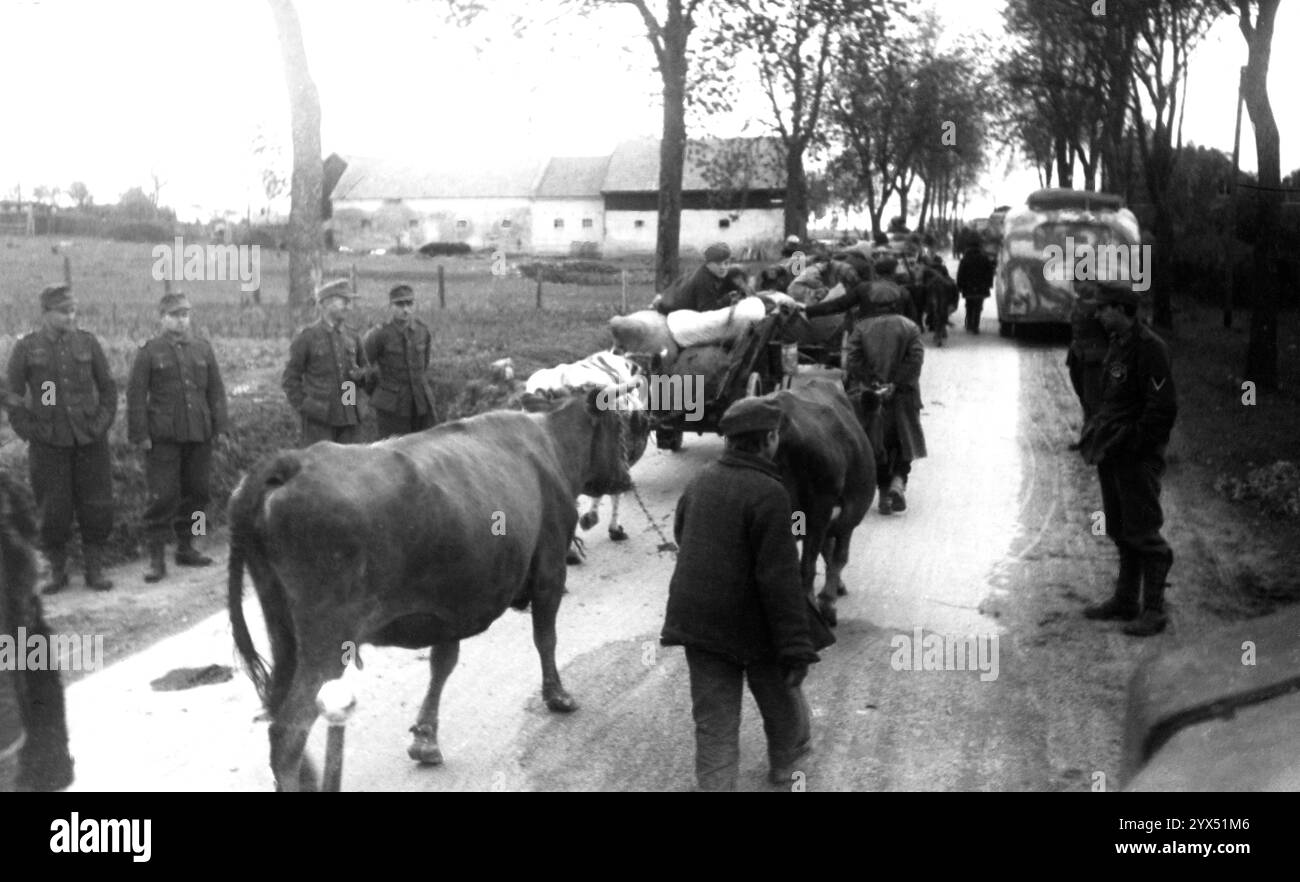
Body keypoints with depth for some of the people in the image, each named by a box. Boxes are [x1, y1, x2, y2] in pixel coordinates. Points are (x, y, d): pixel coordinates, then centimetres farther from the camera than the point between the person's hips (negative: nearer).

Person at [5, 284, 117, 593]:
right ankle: (57, 571, 17)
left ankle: (95, 570, 15)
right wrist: (28, 431, -5)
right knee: (53, 511, 3)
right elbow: (12, 395, 3)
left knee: (96, 508, 3)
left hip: (89, 441, 1)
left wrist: (102, 422, 0)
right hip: (48, 445, -1)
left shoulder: (87, 343, 4)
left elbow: (108, 387, 11)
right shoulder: (26, 349, 0)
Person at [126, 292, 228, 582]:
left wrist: (219, 425, 5)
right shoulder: (149, 352, -1)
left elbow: (215, 389, 12)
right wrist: (140, 434, -7)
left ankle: (186, 547, 25)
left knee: (197, 491, 10)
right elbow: (136, 395, -2)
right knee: (162, 495, -4)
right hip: (163, 438, -4)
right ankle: (156, 556, 2)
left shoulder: (203, 348, 10)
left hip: (199, 436, 4)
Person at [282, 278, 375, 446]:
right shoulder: (307, 337, -1)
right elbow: (290, 379, 0)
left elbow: (368, 372, 19)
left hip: (350, 418, 4)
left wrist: (362, 374, -4)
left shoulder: (351, 338, 12)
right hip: (319, 419, -4)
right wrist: (303, 407, -6)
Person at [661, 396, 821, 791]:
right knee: (781, 699, 23)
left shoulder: (699, 483, 2)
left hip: (696, 622, 5)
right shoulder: (768, 493, -20)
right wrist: (797, 647, -20)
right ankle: (787, 759, 46)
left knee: (714, 720, 10)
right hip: (750, 626, -5)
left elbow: (681, 538, 18)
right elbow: (780, 578, -23)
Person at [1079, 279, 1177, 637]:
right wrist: (1094, 434, 9)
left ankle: (1154, 610, 5)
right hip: (1112, 456, 9)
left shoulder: (1149, 348, -16)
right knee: (1119, 531, 16)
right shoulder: (1117, 345, 12)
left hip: (1138, 459, -9)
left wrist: (1128, 445, -17)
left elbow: (1162, 409, -19)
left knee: (1143, 533, -3)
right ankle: (1124, 601, 26)